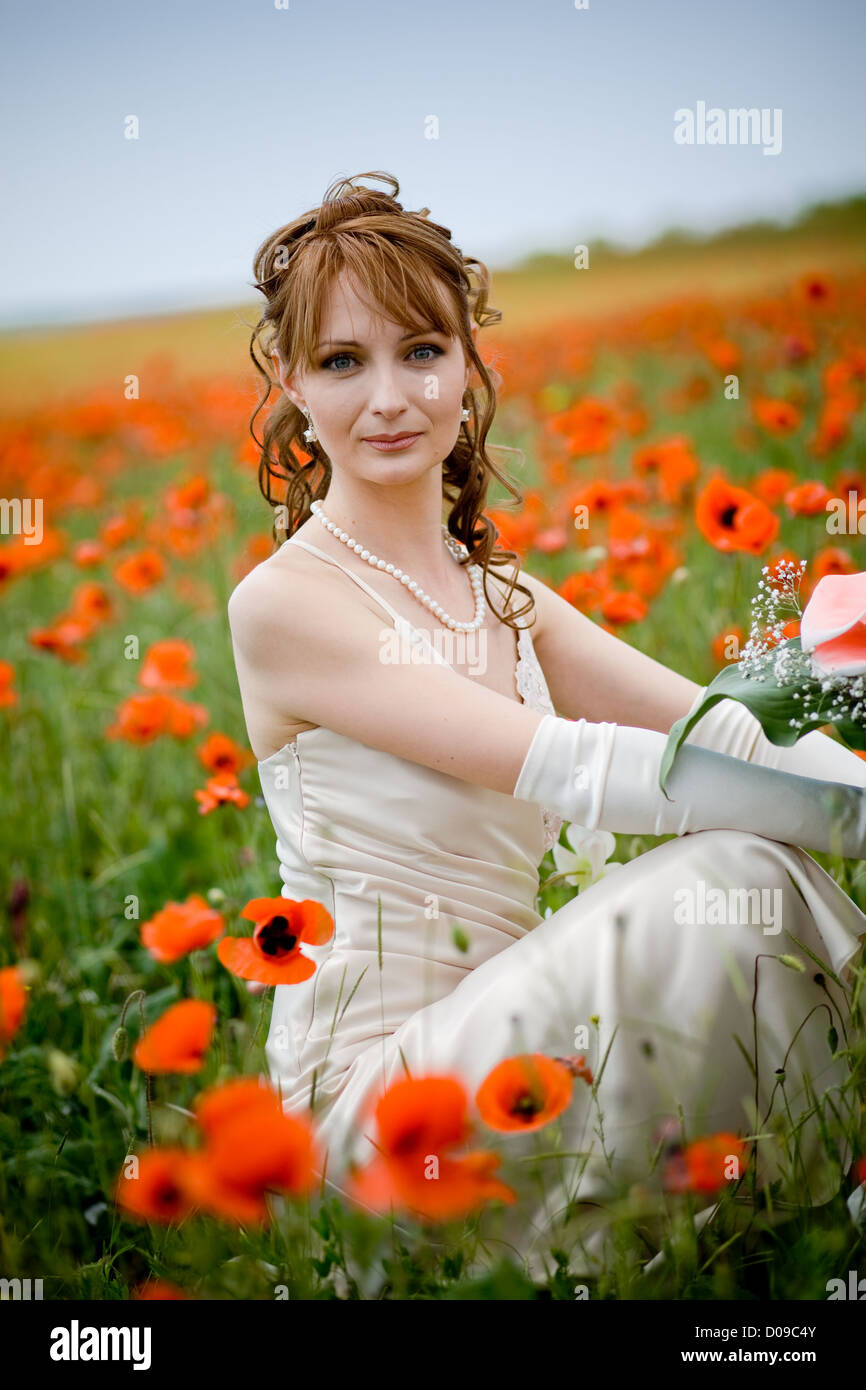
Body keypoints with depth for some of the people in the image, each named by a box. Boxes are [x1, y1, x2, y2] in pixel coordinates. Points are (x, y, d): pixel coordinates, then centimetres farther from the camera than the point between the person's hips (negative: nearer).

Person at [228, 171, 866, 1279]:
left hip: (504, 1036, 6)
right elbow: (564, 768, -19)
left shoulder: (500, 597, 12)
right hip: (371, 1077, -6)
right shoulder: (284, 602, -11)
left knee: (760, 878, -17)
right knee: (725, 881, -24)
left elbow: (724, 731, 0)